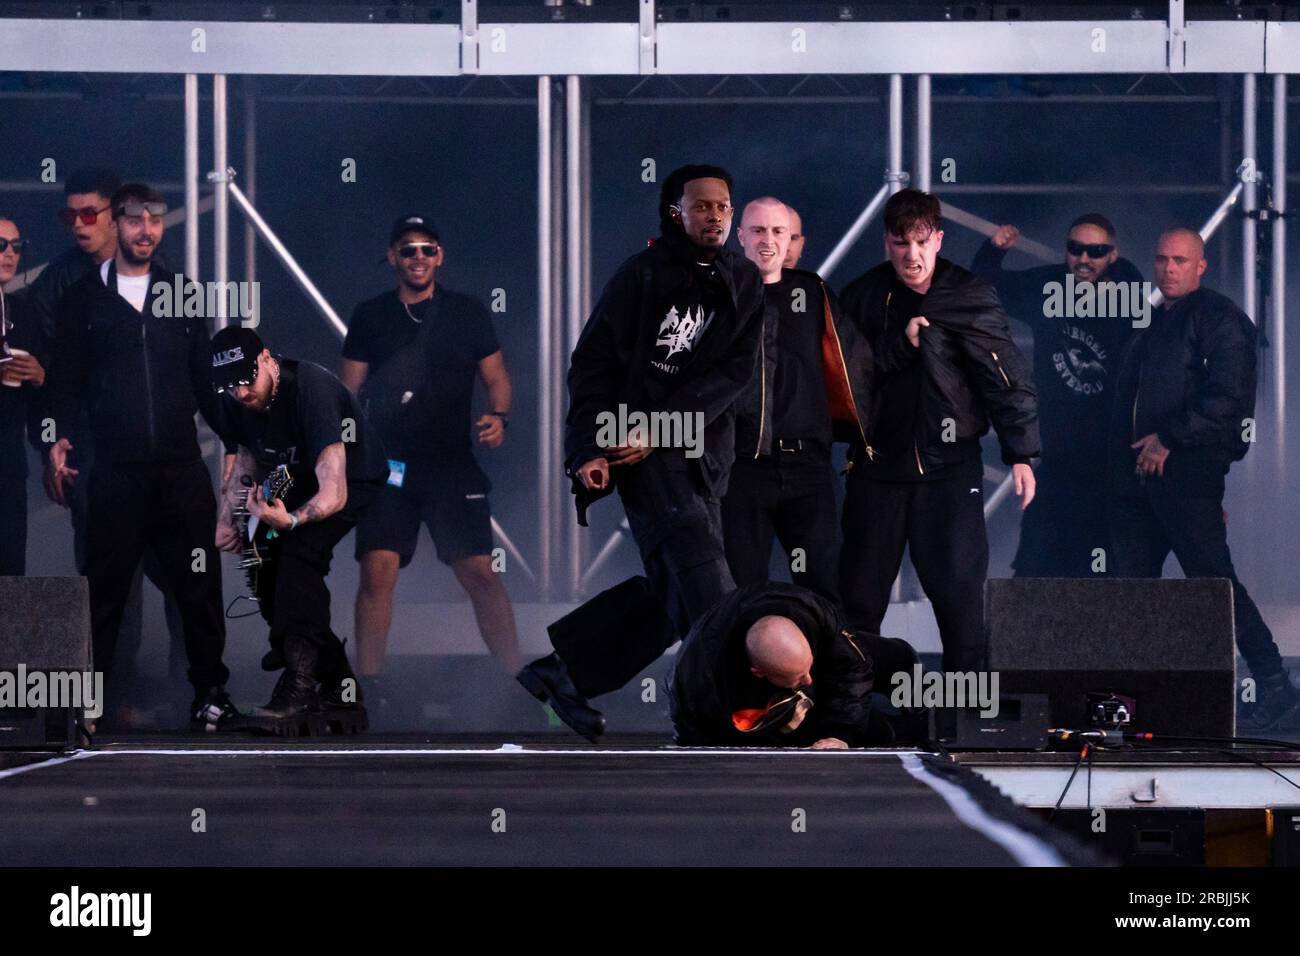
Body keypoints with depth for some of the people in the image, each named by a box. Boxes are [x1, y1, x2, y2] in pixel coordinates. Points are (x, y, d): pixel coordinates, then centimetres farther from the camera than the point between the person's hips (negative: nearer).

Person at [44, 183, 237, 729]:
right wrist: (58, 440, -10)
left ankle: (210, 693, 8)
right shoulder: (86, 298, 7)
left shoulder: (181, 296, 13)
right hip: (116, 473, -2)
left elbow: (205, 381, 17)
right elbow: (66, 381, 4)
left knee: (199, 583, 0)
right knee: (104, 588, 0)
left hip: (182, 469, 2)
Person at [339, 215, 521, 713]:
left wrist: (498, 416, -11)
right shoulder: (369, 317, 8)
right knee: (377, 572, -9)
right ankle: (368, 686, -1)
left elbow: (495, 375, 10)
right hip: (388, 466, 0)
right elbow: (349, 391, 10)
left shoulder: (468, 312, 7)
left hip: (453, 464, 0)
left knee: (479, 573, -7)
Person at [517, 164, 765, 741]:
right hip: (634, 442, -5)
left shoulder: (746, 284, 8)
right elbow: (593, 363, -2)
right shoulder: (643, 275, -1)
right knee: (695, 556, -20)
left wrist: (657, 430, -14)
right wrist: (590, 448, -13)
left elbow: (735, 371, -2)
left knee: (673, 588, 4)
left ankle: (560, 671, 18)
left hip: (705, 451, 5)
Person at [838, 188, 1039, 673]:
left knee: (959, 587, -3)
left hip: (950, 464, -2)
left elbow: (1007, 375, -6)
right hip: (878, 464, 2)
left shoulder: (969, 297, -4)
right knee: (860, 592, 7)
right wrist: (900, 344, -16)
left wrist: (1020, 453, -10)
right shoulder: (862, 297, 2)